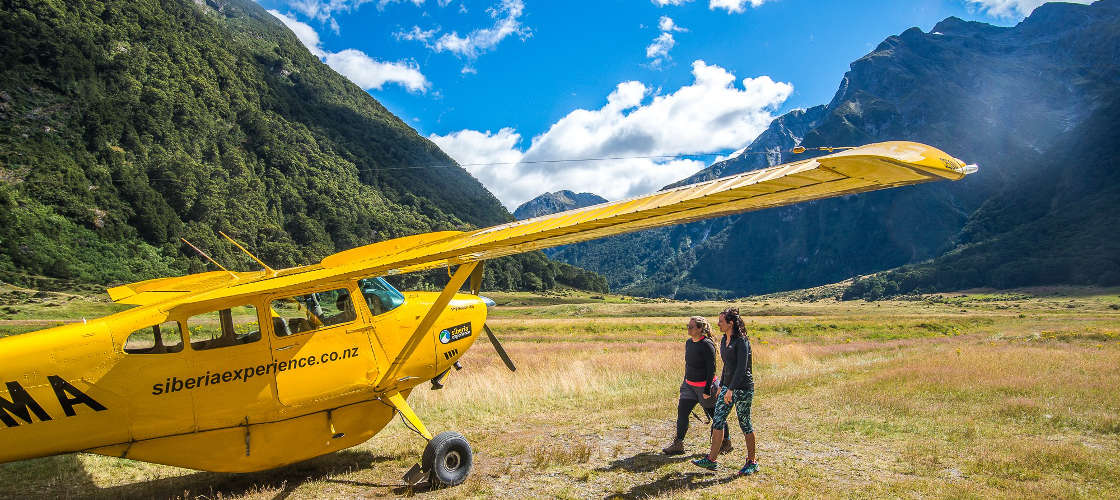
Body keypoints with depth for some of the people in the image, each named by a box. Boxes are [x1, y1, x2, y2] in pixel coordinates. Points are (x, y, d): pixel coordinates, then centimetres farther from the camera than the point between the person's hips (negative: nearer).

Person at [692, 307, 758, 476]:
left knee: (745, 424, 2)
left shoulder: (741, 342, -16)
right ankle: (711, 460, 6)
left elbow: (741, 368, -22)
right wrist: (721, 386, 22)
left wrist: (731, 389, -25)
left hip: (743, 387, -8)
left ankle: (752, 462, 17)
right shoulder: (724, 340, 10)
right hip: (728, 386, 8)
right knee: (717, 420, 2)